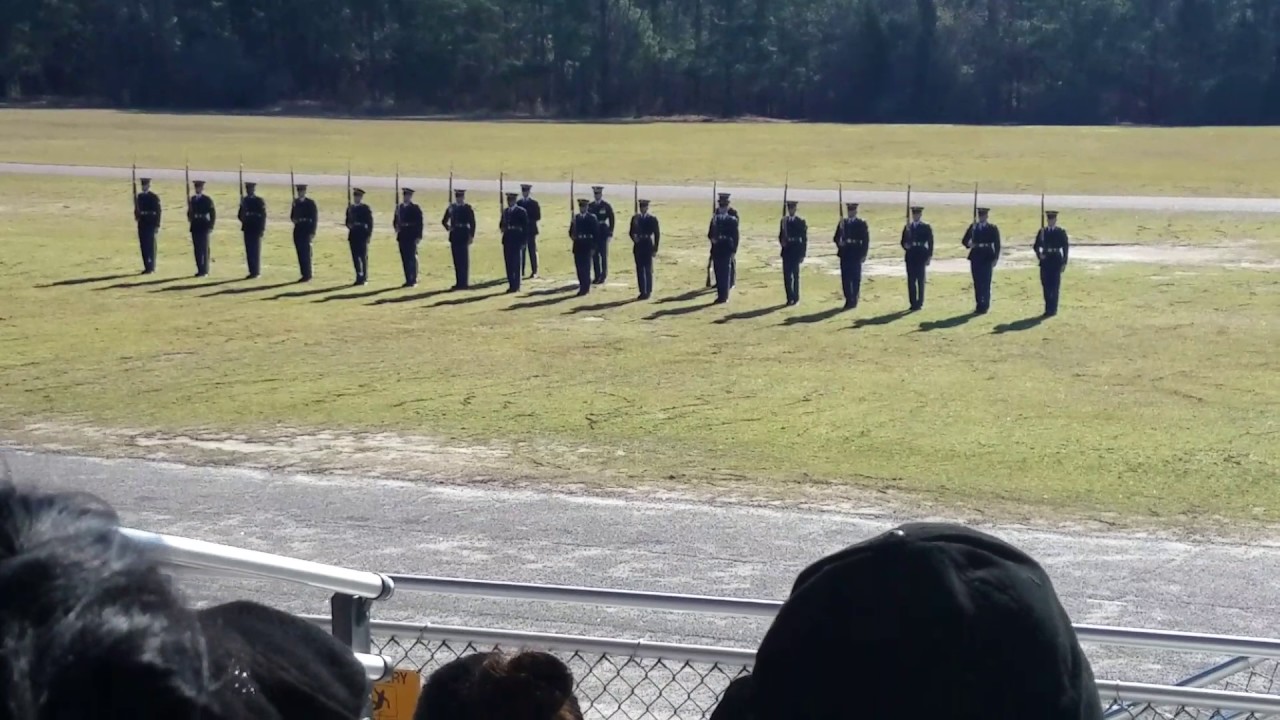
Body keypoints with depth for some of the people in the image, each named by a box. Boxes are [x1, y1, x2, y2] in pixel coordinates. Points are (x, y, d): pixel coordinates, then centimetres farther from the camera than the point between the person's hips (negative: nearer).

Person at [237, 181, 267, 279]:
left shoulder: (260, 201, -2)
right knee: (249, 251, 4)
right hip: (247, 229, 5)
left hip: (256, 229, -5)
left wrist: (261, 229, -11)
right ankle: (252, 271, 8)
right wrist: (243, 218, -10)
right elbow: (240, 214, 14)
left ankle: (256, 272, 0)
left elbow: (263, 216, -6)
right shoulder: (244, 200, 12)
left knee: (255, 251, -3)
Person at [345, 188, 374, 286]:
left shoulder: (366, 208, -3)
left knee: (363, 257, -1)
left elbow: (370, 222, -5)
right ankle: (359, 277, 11)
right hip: (353, 235, 5)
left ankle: (364, 278, 4)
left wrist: (369, 235, -10)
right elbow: (348, 221, 17)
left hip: (362, 235, -5)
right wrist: (349, 225, -6)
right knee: (355, 257, 5)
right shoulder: (350, 208, 12)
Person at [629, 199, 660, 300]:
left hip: (648, 247, -3)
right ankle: (642, 292, 8)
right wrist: (634, 238, -13)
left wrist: (655, 249, -5)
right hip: (638, 247, 3)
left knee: (648, 270, -3)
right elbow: (632, 232, 11)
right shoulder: (635, 218, 8)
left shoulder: (652, 219, -1)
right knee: (640, 270, 3)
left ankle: (648, 292, 2)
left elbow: (657, 234, -1)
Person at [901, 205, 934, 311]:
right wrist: (905, 246, -11)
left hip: (921, 256, -3)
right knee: (911, 280, 2)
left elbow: (930, 242, -1)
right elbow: (903, 241, 12)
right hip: (910, 256, 3)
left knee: (920, 280, -1)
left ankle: (919, 302, 2)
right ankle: (913, 302, 7)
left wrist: (929, 256, -7)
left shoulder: (926, 227, 2)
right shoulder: (907, 227, 12)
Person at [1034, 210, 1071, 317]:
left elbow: (1065, 247, -1)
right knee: (1046, 286, 4)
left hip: (1056, 262, -3)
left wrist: (1064, 263, -7)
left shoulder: (1061, 232, 1)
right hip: (1045, 261, 3)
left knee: (1054, 286, -3)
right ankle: (1048, 309, 11)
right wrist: (1039, 255, -11)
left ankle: (1053, 309, 1)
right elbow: (1036, 246, 9)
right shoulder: (1042, 232, 9)